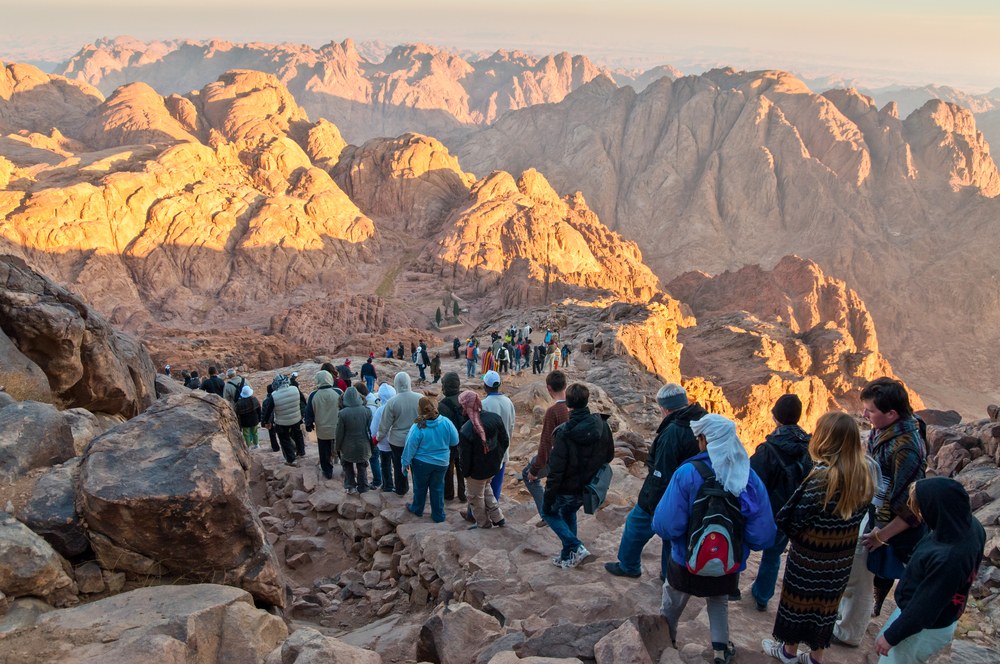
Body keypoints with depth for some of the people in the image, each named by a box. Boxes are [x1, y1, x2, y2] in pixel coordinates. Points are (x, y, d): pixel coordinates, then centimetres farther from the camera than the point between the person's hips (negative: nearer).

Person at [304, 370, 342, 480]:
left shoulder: (313, 395, -12)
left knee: (324, 452, 15)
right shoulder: (338, 393, -13)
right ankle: (347, 469, 26)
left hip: (322, 430, 0)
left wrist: (309, 424, 15)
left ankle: (327, 472, 26)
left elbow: (309, 412, -2)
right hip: (338, 429, 0)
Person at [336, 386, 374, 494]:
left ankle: (351, 486, 18)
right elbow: (371, 429, -3)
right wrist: (371, 443, 11)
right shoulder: (366, 411, -11)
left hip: (348, 447, -2)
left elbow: (339, 432, -11)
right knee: (362, 467, 16)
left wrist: (338, 446, 5)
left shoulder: (342, 413, -18)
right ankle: (362, 488, 25)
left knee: (348, 466, 20)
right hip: (363, 446, 2)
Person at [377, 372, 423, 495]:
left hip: (397, 440, -1)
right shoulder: (420, 398, -13)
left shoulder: (392, 402, -18)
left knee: (399, 466, 18)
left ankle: (401, 490, 33)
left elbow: (385, 424, -10)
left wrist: (379, 438, 7)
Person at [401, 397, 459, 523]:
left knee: (420, 487, 19)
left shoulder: (418, 427, -23)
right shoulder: (446, 422, -16)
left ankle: (417, 509, 41)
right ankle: (438, 516, 25)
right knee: (437, 488, 17)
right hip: (442, 463, 2)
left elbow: (410, 447, -14)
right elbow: (455, 441, -5)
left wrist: (405, 463, 0)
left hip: (422, 463, -2)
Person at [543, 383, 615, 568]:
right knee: (569, 513, 30)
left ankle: (576, 547, 9)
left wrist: (547, 500, -13)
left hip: (567, 490, -5)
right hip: (588, 489, 6)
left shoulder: (564, 434, -28)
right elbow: (609, 456, 4)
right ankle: (568, 556, 38)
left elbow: (555, 473, -23)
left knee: (549, 512, 21)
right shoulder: (602, 425, -12)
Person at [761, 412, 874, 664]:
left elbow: (794, 521, -23)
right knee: (825, 603, 21)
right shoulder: (863, 477, -7)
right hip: (841, 561, 5)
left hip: (809, 557, -5)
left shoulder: (821, 477, -28)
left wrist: (785, 525, -4)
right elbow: (858, 517, 2)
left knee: (798, 598, 16)